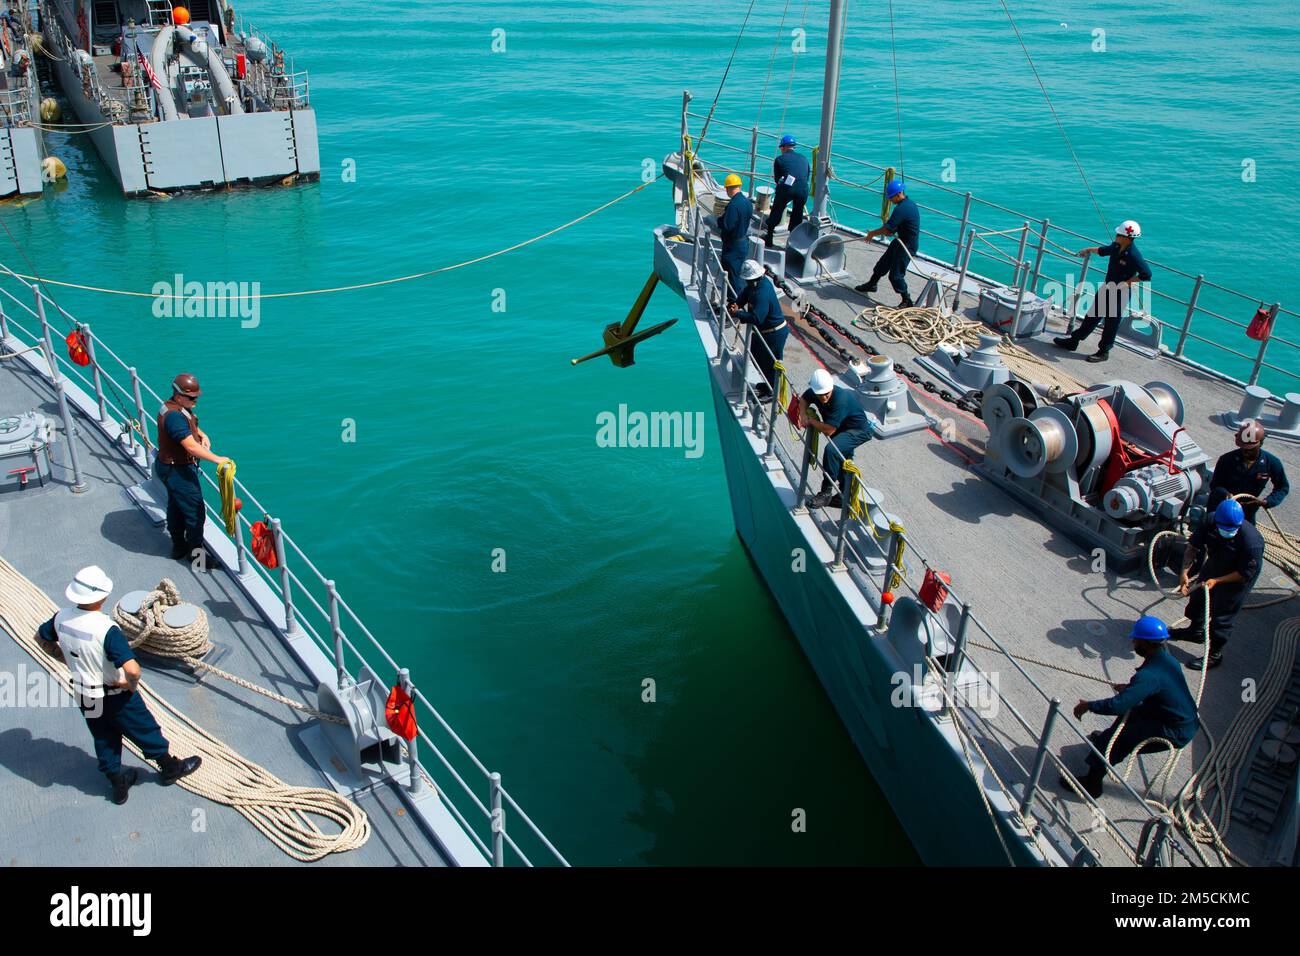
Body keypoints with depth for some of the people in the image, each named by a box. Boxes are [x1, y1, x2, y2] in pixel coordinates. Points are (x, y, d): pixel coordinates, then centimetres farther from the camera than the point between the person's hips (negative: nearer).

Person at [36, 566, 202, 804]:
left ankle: (117, 784, 42)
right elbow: (133, 669, -40)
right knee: (145, 730, 18)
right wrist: (131, 685, -18)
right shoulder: (107, 629, -34)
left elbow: (42, 638, 10)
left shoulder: (62, 618, -13)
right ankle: (170, 767, 39)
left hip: (83, 694, 6)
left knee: (104, 739, 25)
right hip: (115, 696, -6)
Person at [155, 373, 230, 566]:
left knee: (176, 507, 23)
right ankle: (195, 552, 12)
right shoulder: (174, 416, -29)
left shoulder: (180, 408, 3)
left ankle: (178, 546, 38)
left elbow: (191, 426, 22)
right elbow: (190, 446, -34)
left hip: (171, 467, 11)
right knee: (195, 512, -1)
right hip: (177, 470, -11)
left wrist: (203, 436, 2)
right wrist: (217, 459, -33)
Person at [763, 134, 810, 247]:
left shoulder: (780, 159, 11)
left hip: (786, 188, -2)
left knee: (776, 212, 18)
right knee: (797, 216, 19)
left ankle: (769, 237, 27)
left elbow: (777, 178, 15)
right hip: (802, 190, 2)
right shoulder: (804, 158, 19)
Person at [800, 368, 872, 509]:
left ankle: (827, 492, -21)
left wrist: (810, 420, -21)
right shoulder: (815, 392, -14)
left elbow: (829, 430, -36)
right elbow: (803, 399, 11)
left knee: (831, 450, -31)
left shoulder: (840, 399, -36)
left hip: (858, 431, -9)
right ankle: (845, 496, 42)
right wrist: (803, 415, -9)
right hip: (842, 429, 9)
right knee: (841, 462, 22)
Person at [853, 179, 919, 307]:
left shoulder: (902, 208, -25)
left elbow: (888, 229, -23)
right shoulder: (910, 203, 7)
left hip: (907, 245, -10)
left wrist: (873, 233, -8)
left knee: (896, 275, -4)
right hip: (902, 240, 10)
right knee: (883, 263, 22)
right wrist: (892, 231, 7)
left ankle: (907, 301, 6)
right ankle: (871, 284, 41)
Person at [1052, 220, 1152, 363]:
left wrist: (1127, 283, -24)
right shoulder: (1116, 246, -2)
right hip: (1107, 287, 8)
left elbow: (1146, 275, -28)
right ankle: (1073, 340, 27)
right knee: (1092, 315, 17)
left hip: (1120, 294, -8)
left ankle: (1103, 351, 18)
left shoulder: (1134, 256, -26)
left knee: (1111, 322, 5)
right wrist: (1089, 250, 30)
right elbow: (1103, 250, 22)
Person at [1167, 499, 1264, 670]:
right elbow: (1193, 547, -14)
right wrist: (1184, 572, -24)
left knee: (1222, 614, 2)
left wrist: (1216, 581, -30)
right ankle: (1195, 631, 52)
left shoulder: (1251, 541, -38)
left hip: (1236, 577, -6)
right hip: (1214, 564, 6)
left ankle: (1215, 654, 22)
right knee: (1198, 596, 24)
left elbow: (1245, 574, -25)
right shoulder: (1209, 523, -27)